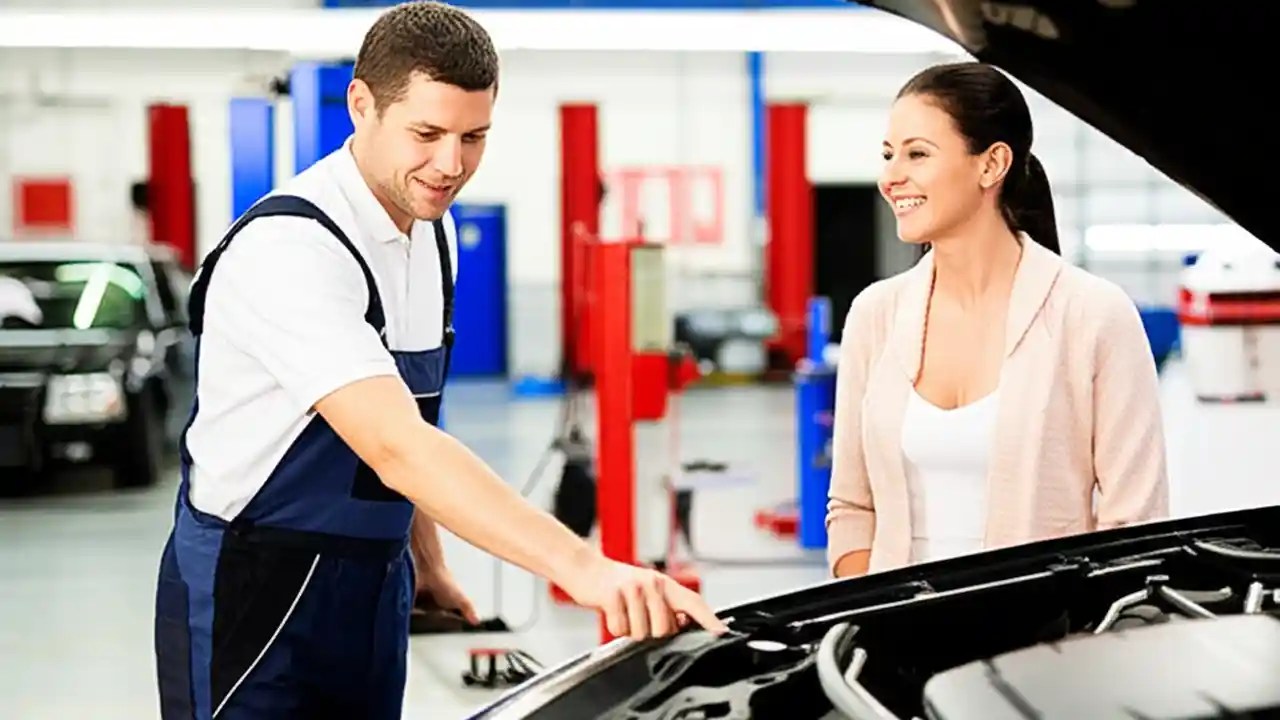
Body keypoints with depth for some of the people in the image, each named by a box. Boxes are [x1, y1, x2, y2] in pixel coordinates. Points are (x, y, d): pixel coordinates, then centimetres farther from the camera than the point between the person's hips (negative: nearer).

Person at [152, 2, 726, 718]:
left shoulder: (432, 232, 4)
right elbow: (396, 449, -35)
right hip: (256, 591, -8)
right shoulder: (289, 249, -24)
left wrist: (429, 562, 15)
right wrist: (582, 566, -42)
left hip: (374, 584, 8)